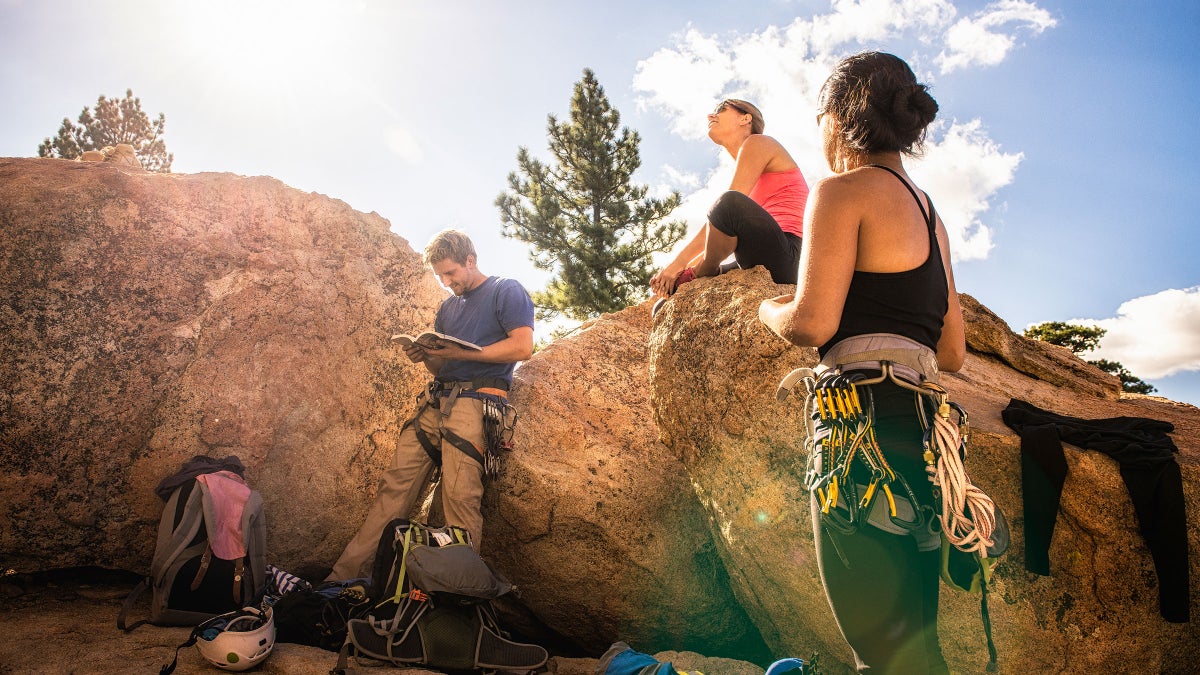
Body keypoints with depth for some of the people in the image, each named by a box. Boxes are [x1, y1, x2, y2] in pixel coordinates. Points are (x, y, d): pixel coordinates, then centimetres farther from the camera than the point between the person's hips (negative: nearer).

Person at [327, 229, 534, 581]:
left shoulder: (506, 291, 3)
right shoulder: (448, 307, 26)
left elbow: (522, 347, -11)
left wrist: (460, 352, -11)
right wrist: (425, 356, 3)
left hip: (475, 400, -7)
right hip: (435, 399, 7)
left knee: (460, 496, -15)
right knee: (395, 483, -1)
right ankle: (345, 575, 1)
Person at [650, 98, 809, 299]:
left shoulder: (757, 143, 2)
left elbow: (727, 207, -11)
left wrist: (679, 261, -12)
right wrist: (673, 268, 2)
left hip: (784, 255, -9)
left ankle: (700, 274, -12)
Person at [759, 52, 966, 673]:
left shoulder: (844, 190, -3)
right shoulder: (929, 213, 22)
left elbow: (811, 322, -15)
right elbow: (952, 353, 22)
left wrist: (767, 309, 7)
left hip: (868, 420, -9)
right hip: (923, 424, 9)